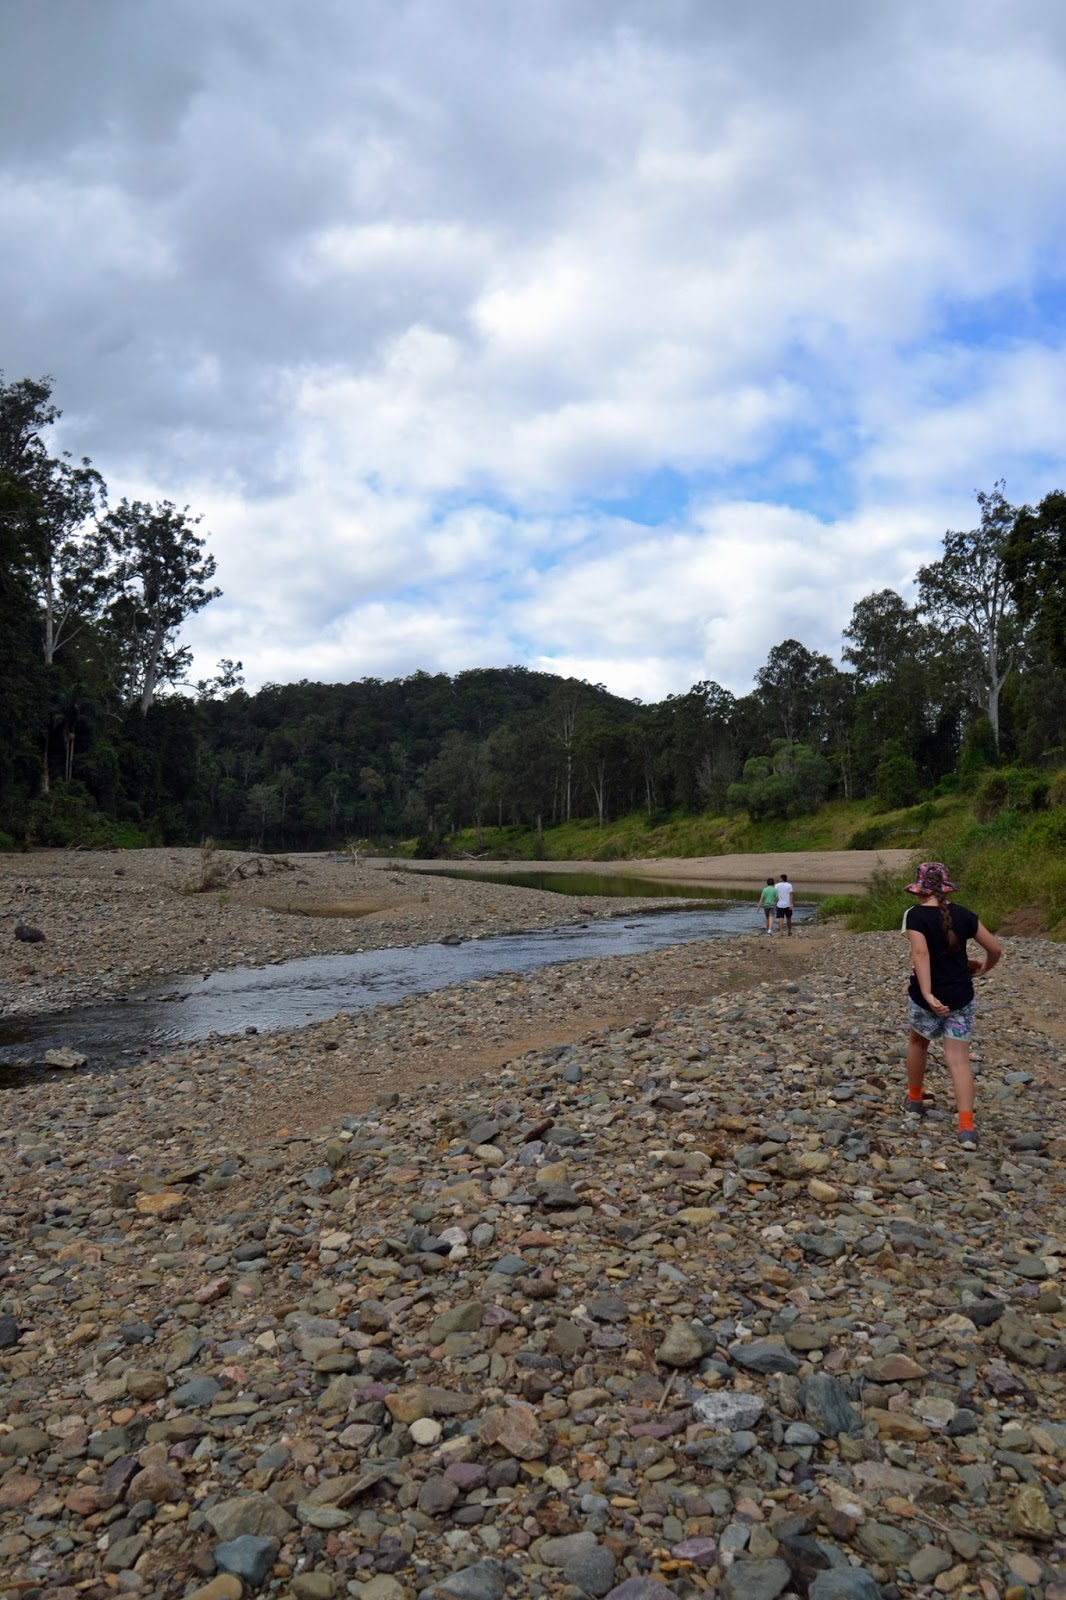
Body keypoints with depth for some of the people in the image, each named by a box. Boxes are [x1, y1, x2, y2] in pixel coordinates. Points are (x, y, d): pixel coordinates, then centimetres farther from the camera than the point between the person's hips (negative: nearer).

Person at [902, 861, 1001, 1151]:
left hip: (926, 997, -2)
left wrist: (927, 994, -30)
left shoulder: (915, 915, -12)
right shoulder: (963, 914, 0)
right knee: (959, 1060, 3)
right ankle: (967, 1127, -8)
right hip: (961, 997, 2)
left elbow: (920, 953, -26)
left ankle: (915, 1100, 39)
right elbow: (995, 948, 6)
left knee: (918, 1043, 25)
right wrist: (983, 968, 25)